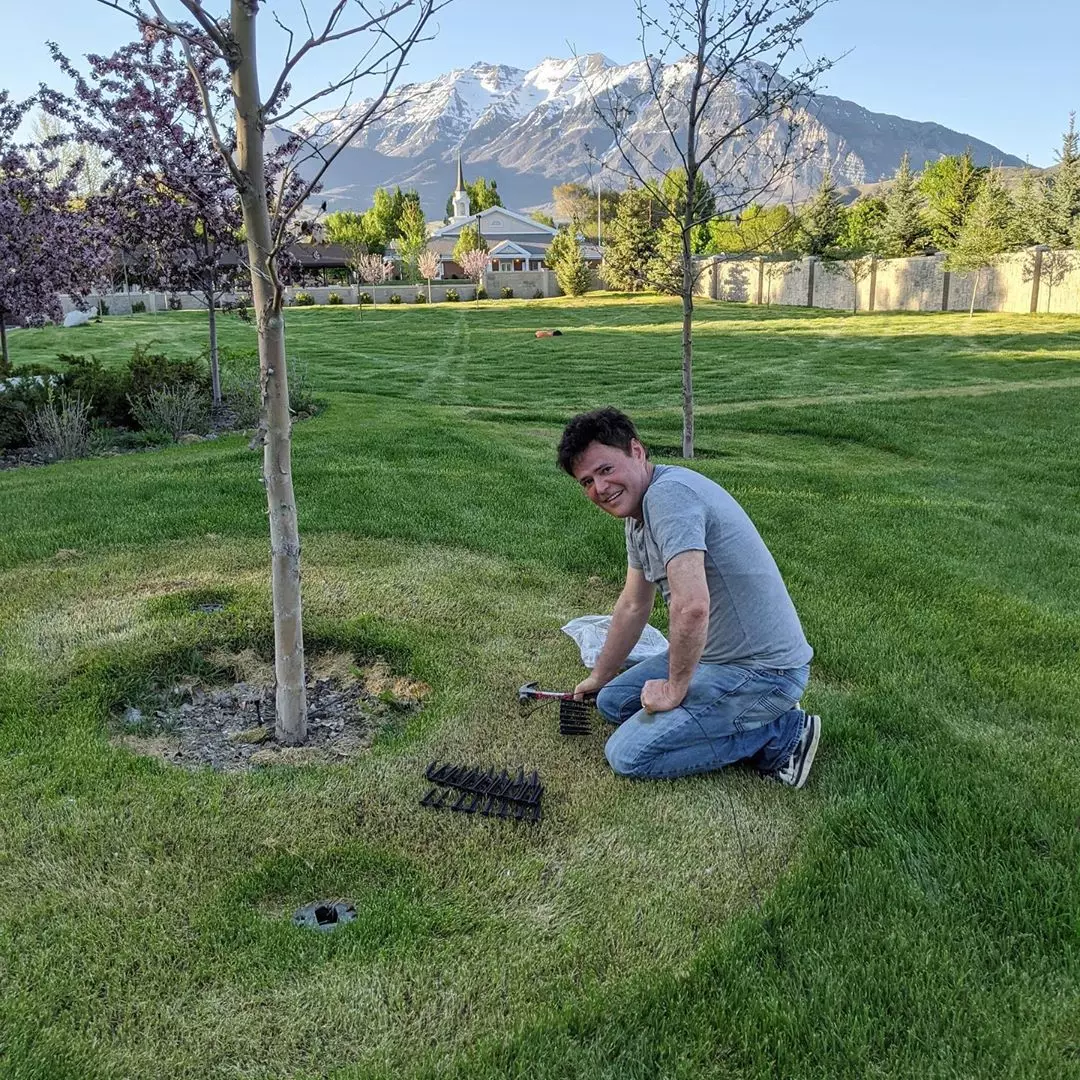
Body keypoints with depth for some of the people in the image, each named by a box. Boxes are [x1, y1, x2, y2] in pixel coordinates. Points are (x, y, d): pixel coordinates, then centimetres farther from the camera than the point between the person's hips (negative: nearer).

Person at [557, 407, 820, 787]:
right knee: (613, 702, 19)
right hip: (717, 655, 10)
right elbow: (634, 606, 21)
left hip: (761, 671, -10)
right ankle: (752, 719, 13)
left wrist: (674, 689, -19)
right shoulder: (638, 511, 9)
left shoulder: (667, 493, -24)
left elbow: (692, 606, -35)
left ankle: (780, 734, -2)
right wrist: (599, 677, 30)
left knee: (627, 754, -12)